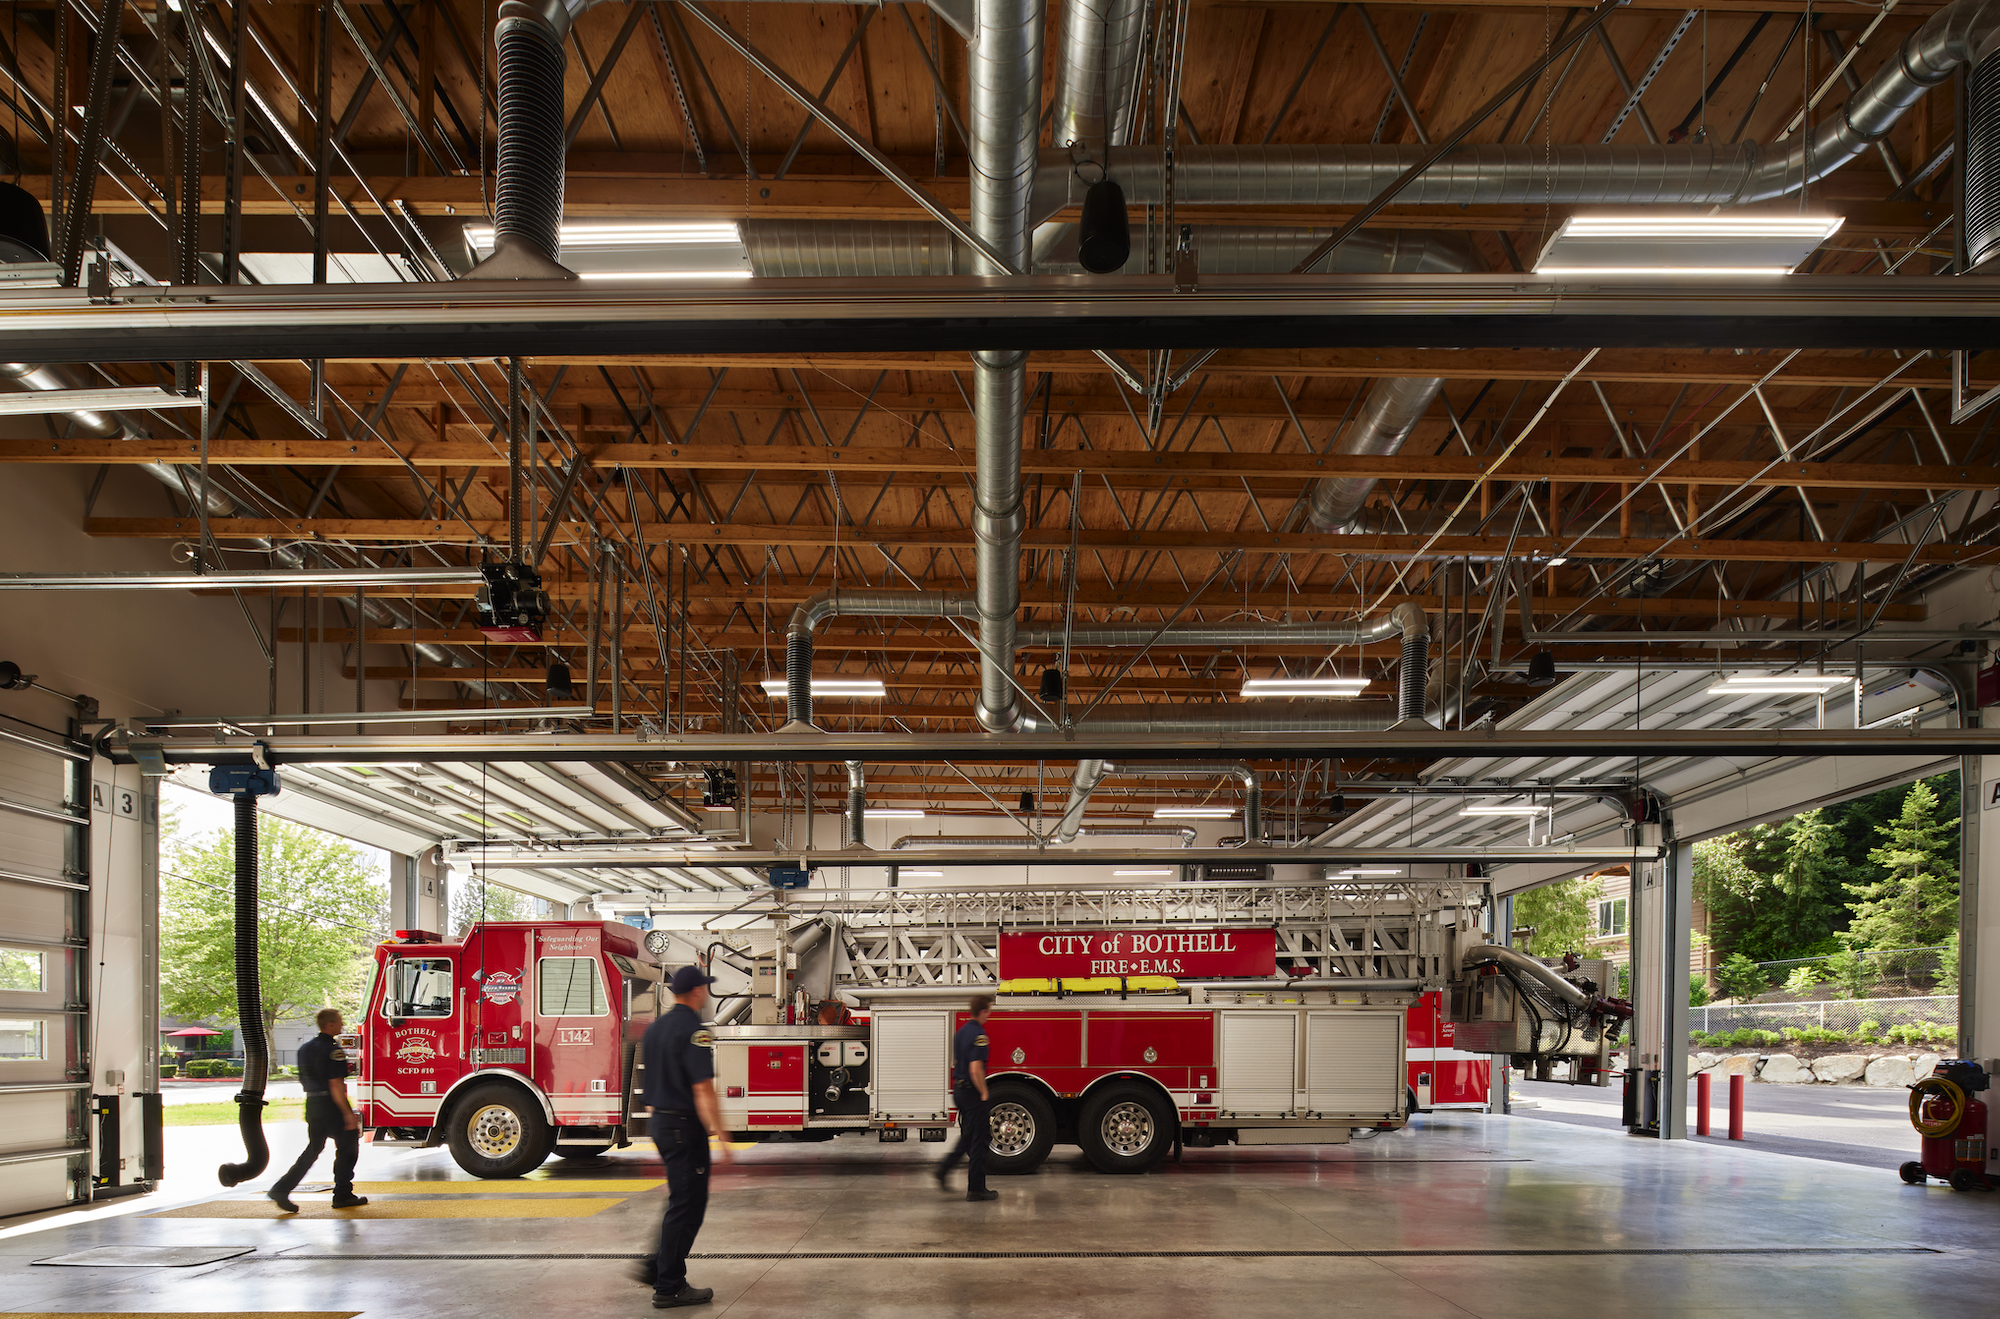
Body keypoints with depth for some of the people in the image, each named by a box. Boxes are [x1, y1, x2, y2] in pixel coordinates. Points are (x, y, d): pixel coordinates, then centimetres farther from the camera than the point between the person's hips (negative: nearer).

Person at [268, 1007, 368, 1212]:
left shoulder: (305, 1048, 11)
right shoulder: (333, 1050, -16)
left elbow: (303, 1081, 17)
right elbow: (335, 1085, -21)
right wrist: (348, 1113, -20)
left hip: (312, 1104, 8)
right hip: (332, 1105, -8)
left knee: (313, 1149, 12)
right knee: (347, 1146, 7)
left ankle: (281, 1189, 1)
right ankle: (342, 1194, 9)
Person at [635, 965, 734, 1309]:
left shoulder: (655, 1027, 10)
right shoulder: (694, 1031, -18)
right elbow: (703, 1090, -23)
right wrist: (721, 1137, -22)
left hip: (660, 1123, 9)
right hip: (686, 1126, -9)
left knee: (682, 1200, 21)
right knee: (686, 1206, -2)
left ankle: (657, 1266, 22)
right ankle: (669, 1287, 1)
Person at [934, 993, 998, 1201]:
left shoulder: (961, 1031, 10)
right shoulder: (978, 1034, -20)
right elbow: (975, 1069, -25)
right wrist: (984, 1093, -15)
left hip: (959, 1089, 9)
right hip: (972, 1091, -9)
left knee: (968, 1136, 21)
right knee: (978, 1139, -1)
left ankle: (944, 1167, 14)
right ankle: (976, 1189, 3)